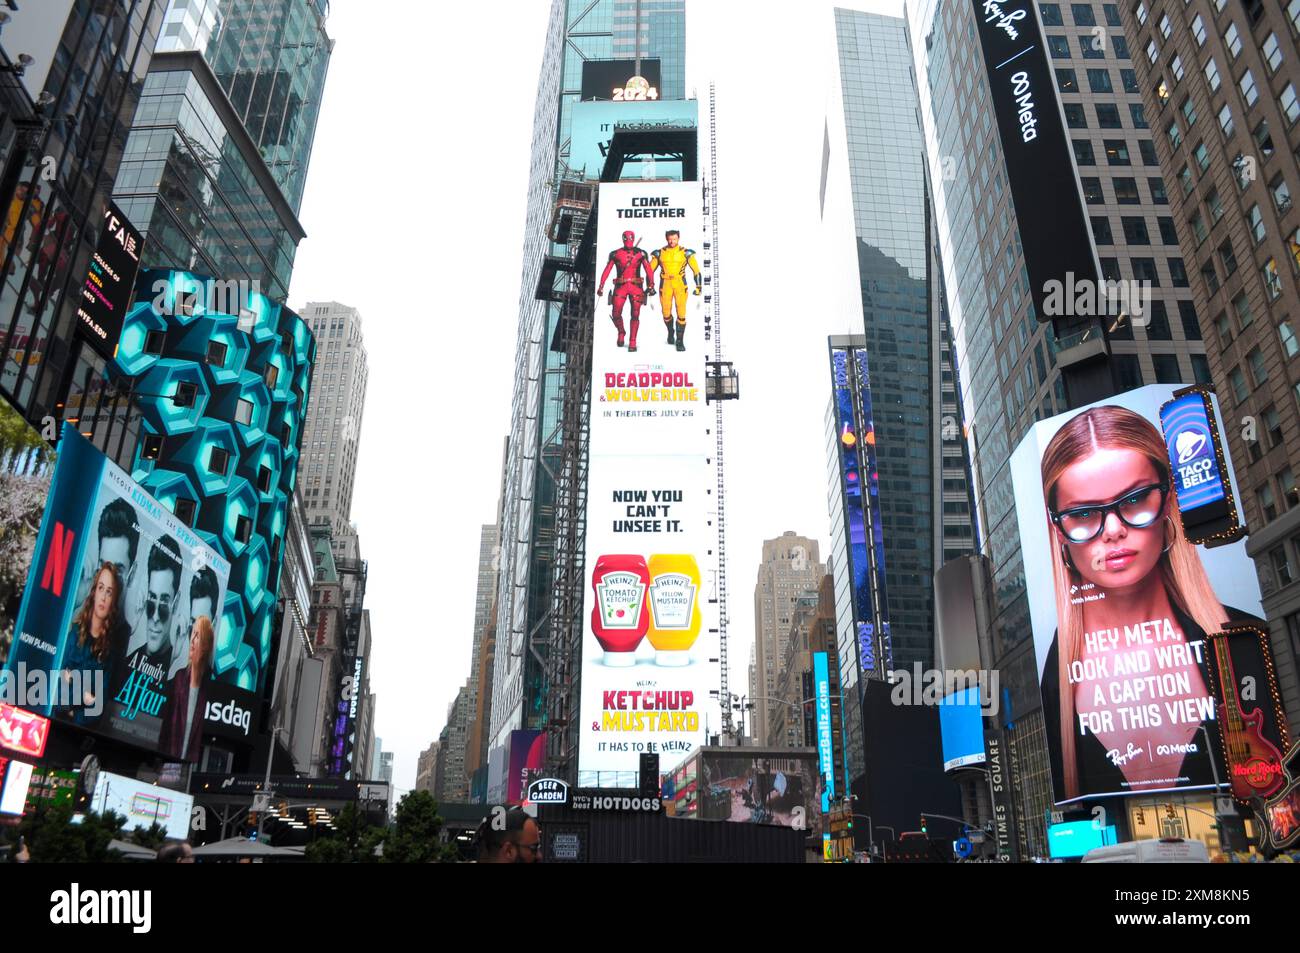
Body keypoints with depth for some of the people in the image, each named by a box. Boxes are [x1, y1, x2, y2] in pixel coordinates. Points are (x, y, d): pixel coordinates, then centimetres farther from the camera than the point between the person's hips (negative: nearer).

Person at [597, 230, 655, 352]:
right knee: (616, 314, -6)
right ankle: (621, 333, 24)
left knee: (635, 315, -4)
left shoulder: (640, 253, 5)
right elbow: (607, 271, 4)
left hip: (636, 286, 0)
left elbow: (648, 270, 0)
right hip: (620, 287, 0)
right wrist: (601, 286, -4)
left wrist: (651, 285, -12)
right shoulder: (616, 254, 6)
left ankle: (632, 342, 2)